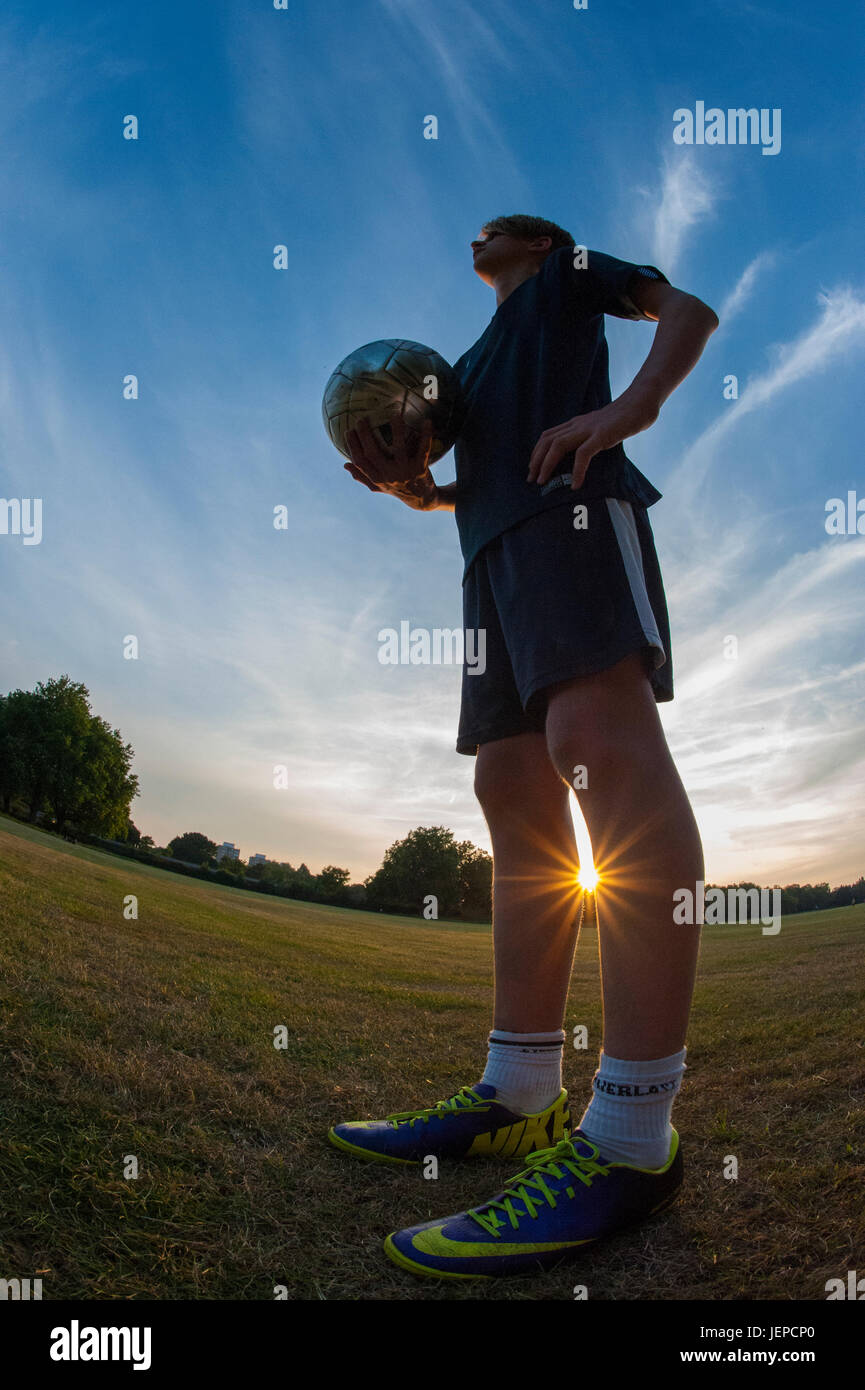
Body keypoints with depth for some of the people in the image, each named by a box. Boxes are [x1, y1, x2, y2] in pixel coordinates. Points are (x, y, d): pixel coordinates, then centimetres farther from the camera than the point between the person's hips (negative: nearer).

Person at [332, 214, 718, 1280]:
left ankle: (631, 1140, -37)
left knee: (598, 734, -28)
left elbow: (690, 310, 10)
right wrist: (418, 490, 10)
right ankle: (517, 1101, -6)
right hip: (497, 546, 9)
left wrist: (627, 411, -10)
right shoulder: (480, 361, 38)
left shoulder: (568, 270, 23)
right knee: (513, 785, -4)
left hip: (575, 510, -8)